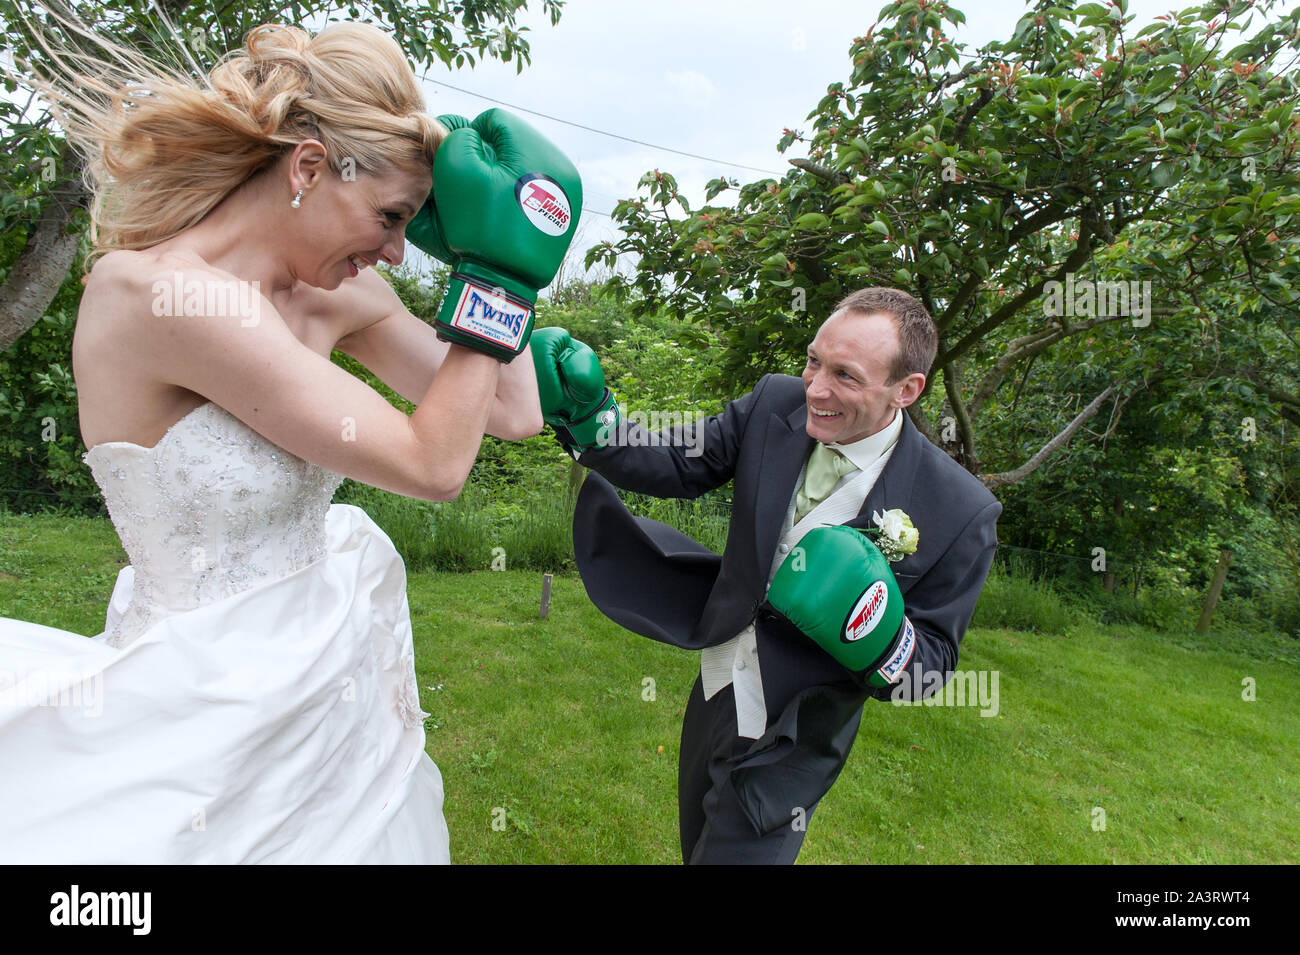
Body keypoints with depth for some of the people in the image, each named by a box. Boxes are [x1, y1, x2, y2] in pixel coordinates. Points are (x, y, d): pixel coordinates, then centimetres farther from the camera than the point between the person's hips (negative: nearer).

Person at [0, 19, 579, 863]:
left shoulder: (334, 297, -2)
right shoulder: (152, 290, -24)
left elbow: (516, 413, -1)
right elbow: (434, 466, -26)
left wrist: (492, 255, -3)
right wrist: (496, 273, -20)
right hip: (219, 704, -7)